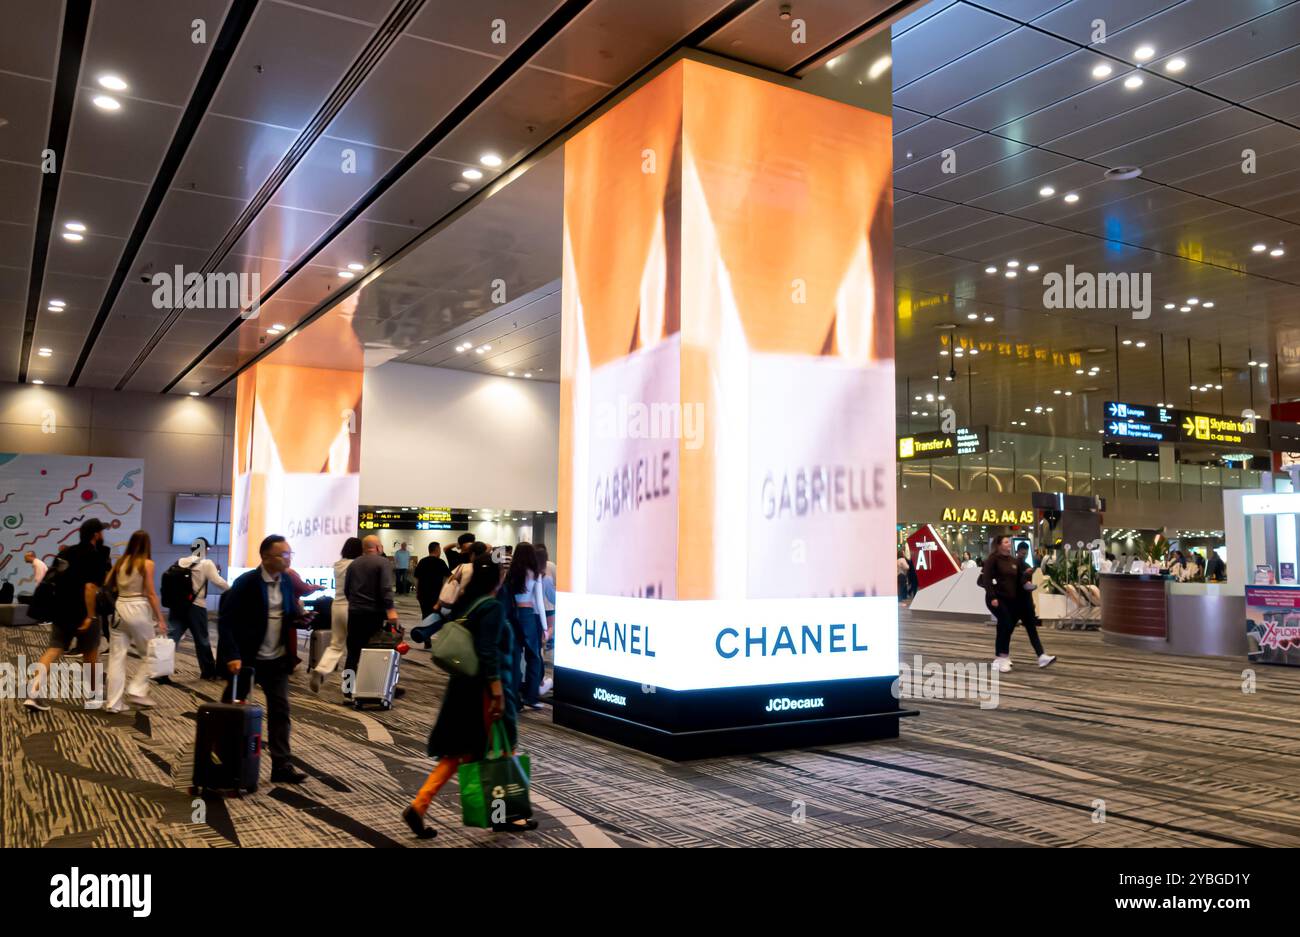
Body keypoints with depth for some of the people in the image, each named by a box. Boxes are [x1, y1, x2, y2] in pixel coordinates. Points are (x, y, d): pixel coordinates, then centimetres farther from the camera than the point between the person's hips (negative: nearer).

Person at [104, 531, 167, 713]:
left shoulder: (120, 561, 9)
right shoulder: (147, 563, -5)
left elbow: (106, 585, 4)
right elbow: (151, 594, -8)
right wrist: (161, 619, -5)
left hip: (119, 608, 5)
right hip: (138, 610, -5)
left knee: (117, 656, 7)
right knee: (149, 653, 13)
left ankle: (114, 702, 9)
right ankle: (136, 691, 5)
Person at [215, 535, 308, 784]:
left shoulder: (287, 581, 3)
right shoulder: (246, 583, -15)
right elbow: (225, 621, -15)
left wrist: (298, 616, -11)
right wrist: (232, 656, -23)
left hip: (277, 660, 5)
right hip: (247, 660, -5)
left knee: (280, 711, 2)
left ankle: (282, 766, 6)